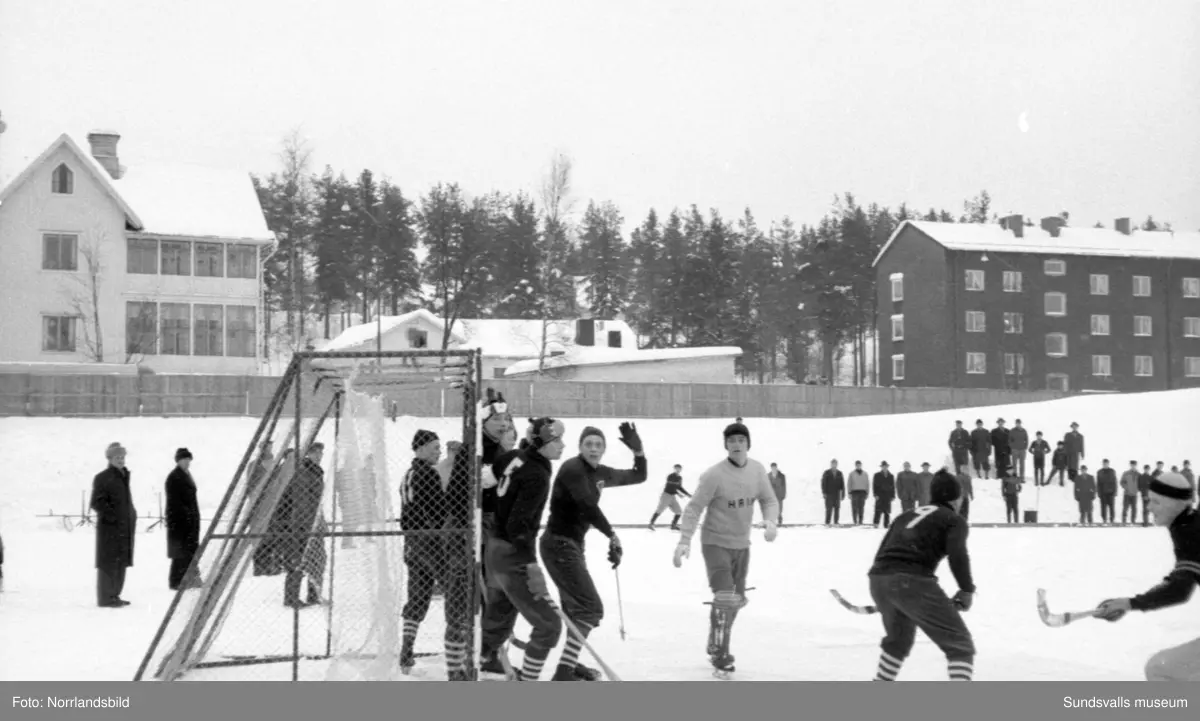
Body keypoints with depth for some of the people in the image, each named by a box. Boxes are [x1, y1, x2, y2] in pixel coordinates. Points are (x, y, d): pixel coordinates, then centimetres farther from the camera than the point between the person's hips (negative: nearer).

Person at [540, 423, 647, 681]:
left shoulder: (601, 473, 8)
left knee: (577, 606, 23)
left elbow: (639, 477, 18)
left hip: (573, 545, 10)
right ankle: (563, 673, -17)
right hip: (558, 544, -10)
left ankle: (570, 663, 39)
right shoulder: (572, 469, -17)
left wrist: (638, 450, 2)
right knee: (590, 608, -14)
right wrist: (613, 536, -28)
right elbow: (588, 506, -27)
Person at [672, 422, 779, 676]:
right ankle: (720, 655, -4)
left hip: (742, 545, 6)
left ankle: (715, 645, 37)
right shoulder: (714, 475, -20)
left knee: (737, 600, 17)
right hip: (716, 543, -6)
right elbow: (694, 508, -19)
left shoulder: (757, 470, -4)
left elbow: (769, 500, 5)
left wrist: (771, 521, -16)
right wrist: (685, 540, -28)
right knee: (725, 597, -17)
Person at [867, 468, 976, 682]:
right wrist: (967, 590, 2)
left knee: (898, 639, 34)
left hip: (879, 579, 7)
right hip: (912, 582, -7)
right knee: (960, 645, 2)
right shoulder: (954, 520, 10)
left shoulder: (907, 515, 28)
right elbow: (957, 555, -9)